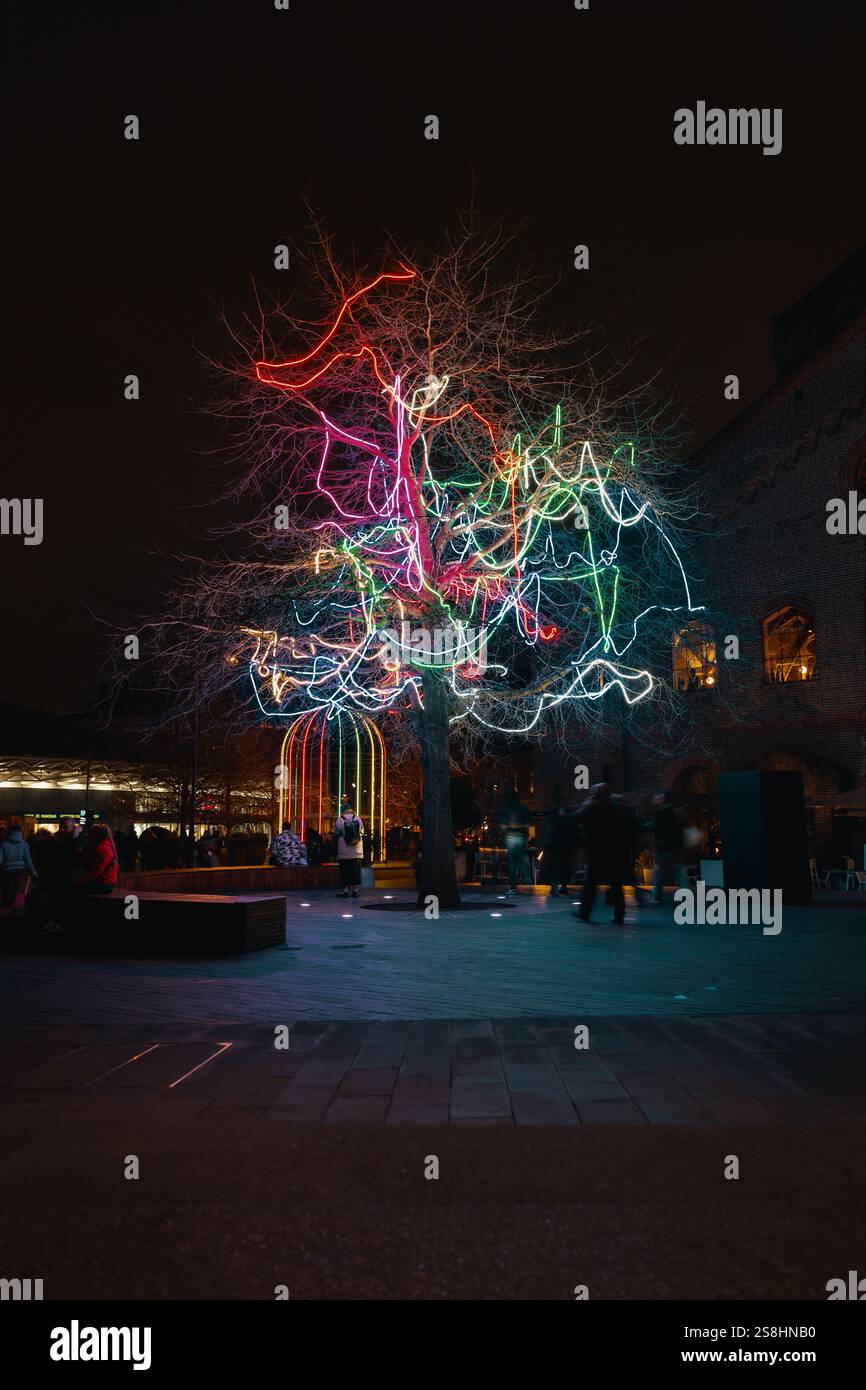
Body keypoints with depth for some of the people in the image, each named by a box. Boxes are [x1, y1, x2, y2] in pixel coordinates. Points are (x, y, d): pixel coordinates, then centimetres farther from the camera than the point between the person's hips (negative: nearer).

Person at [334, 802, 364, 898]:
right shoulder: (358, 819, -1)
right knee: (355, 871, 9)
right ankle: (355, 889, 10)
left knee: (345, 871, 4)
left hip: (344, 851, -3)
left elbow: (336, 835, -7)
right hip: (357, 851, 3)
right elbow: (362, 832, 8)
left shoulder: (340, 820, -10)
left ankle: (346, 889, 3)